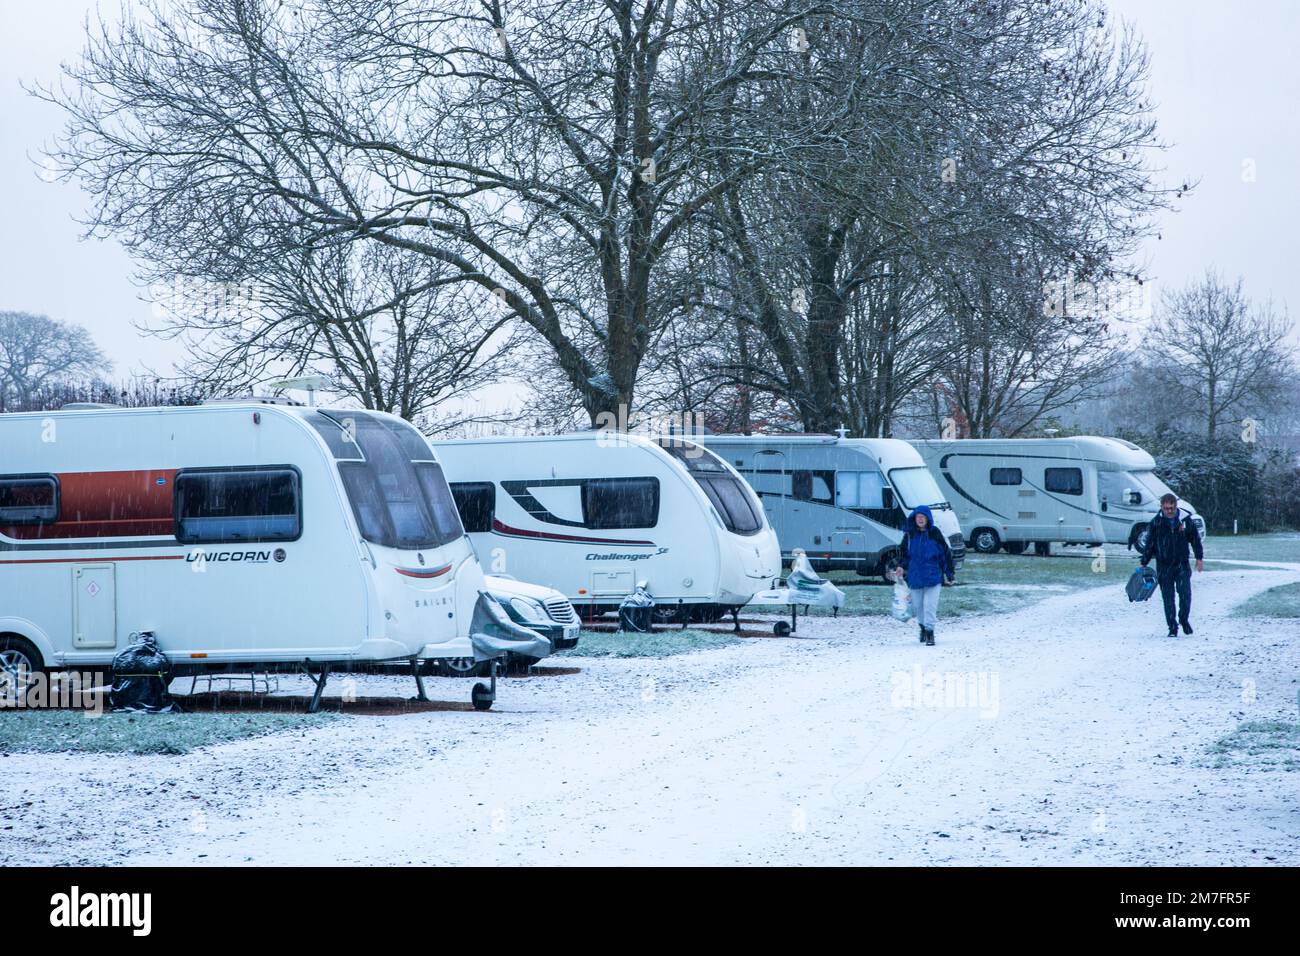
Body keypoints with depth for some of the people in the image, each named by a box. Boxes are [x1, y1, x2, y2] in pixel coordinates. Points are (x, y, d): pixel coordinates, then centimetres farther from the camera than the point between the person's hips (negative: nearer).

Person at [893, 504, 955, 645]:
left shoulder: (934, 534, -5)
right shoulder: (909, 534, 3)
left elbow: (946, 553, -1)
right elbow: (904, 552, 16)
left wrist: (949, 575, -1)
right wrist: (901, 566, -2)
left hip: (933, 575, -4)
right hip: (915, 576, 4)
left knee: (930, 605, -11)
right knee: (917, 605, 12)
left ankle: (929, 631, -7)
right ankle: (923, 627, 34)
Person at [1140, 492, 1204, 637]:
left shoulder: (1186, 520, 0)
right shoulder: (1156, 523, -1)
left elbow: (1195, 539, 11)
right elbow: (1149, 544, 5)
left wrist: (1199, 558, 8)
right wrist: (1144, 563, 5)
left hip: (1182, 565, 0)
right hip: (1163, 567, 0)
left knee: (1185, 594, -9)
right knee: (1168, 598, 1)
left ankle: (1184, 620, 15)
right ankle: (1172, 627, 9)